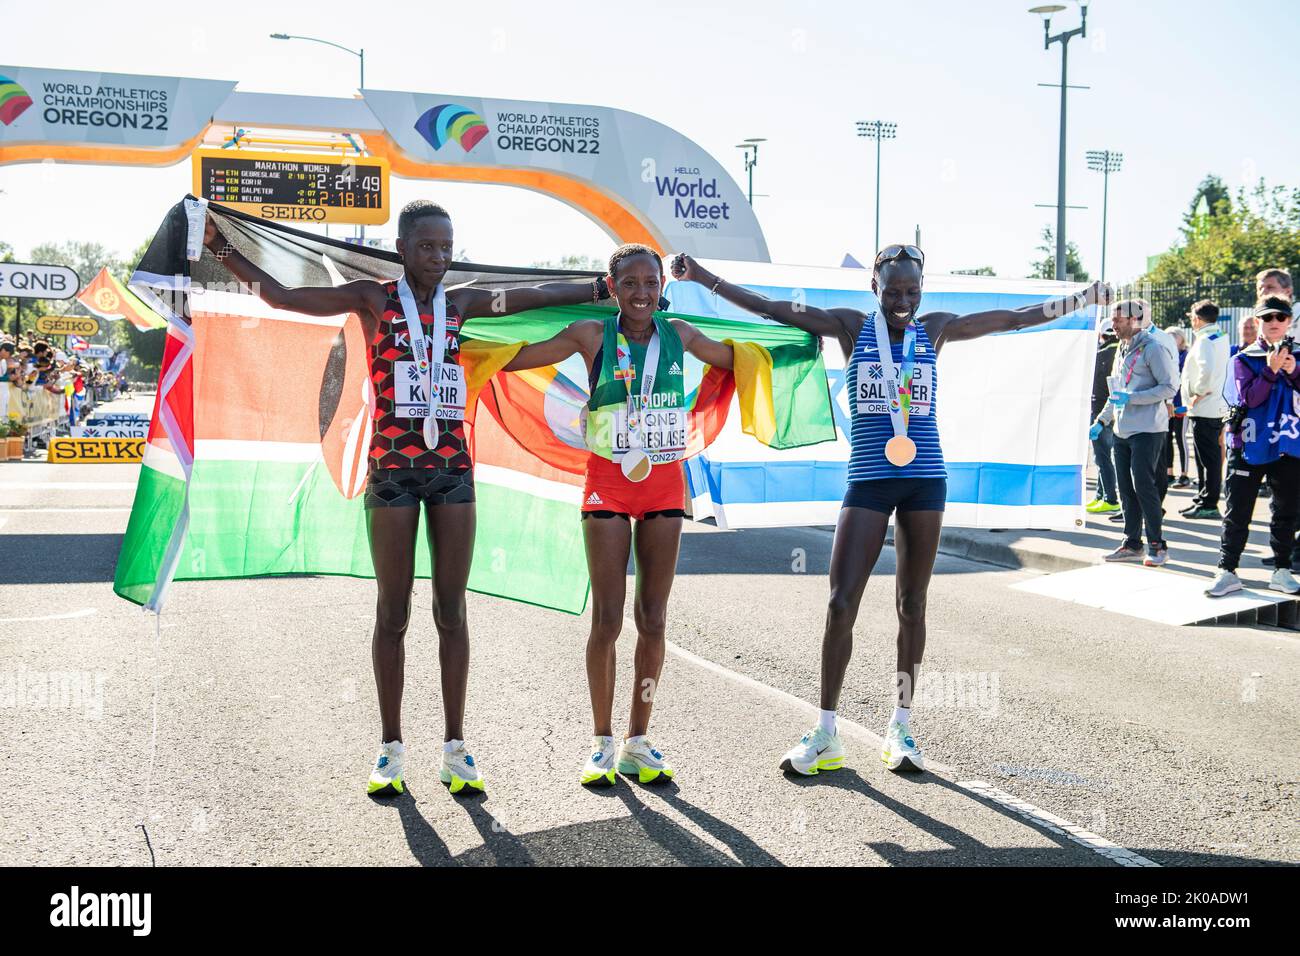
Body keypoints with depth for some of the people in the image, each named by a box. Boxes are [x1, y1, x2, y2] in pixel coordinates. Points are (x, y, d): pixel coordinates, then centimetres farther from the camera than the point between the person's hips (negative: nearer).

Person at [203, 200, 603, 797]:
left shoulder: (460, 303, 11)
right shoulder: (373, 298, 3)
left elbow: (536, 295, 17)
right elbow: (282, 296, -1)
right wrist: (220, 248, -9)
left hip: (452, 467, 2)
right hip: (392, 468, -2)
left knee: (451, 611, 4)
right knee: (392, 612, 3)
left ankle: (455, 747, 10)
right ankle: (391, 748, 13)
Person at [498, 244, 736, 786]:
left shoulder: (679, 335, 6)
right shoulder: (593, 336, -3)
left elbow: (738, 359, 24)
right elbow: (511, 358, -2)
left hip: (665, 483, 3)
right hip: (609, 483, -3)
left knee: (653, 619, 5)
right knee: (607, 619, -1)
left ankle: (638, 742, 16)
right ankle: (603, 742, 11)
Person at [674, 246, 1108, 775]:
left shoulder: (934, 329, 10)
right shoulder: (851, 327, 4)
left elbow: (1015, 317, 17)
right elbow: (772, 309, 1)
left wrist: (1083, 298, 19)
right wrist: (703, 276, -5)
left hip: (925, 479, 2)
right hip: (868, 479, -2)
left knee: (912, 605, 7)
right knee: (841, 602, -7)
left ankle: (901, 726, 19)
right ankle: (826, 733, 5)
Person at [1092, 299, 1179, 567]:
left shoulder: (1152, 348, -10)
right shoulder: (1122, 349, 18)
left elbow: (1170, 387, -15)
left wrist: (1131, 398, -20)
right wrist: (1101, 420, 21)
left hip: (1147, 430, -8)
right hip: (1123, 431, 8)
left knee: (1143, 485, -10)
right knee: (1126, 489, 9)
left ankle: (1157, 545, -1)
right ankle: (1132, 544, 16)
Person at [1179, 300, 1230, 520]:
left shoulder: (1204, 341, -16)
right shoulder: (1221, 339, 15)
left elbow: (1206, 369, -32)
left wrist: (1199, 393, -19)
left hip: (1204, 409, -10)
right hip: (1217, 406, 10)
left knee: (1208, 457, -6)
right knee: (1207, 457, 16)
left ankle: (1209, 505, -4)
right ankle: (1202, 500, 24)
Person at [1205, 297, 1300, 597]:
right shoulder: (1245, 359, 1)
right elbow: (1250, 397, -11)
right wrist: (1271, 370, -22)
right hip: (1250, 446, -2)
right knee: (1237, 513, -1)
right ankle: (1228, 572, 4)